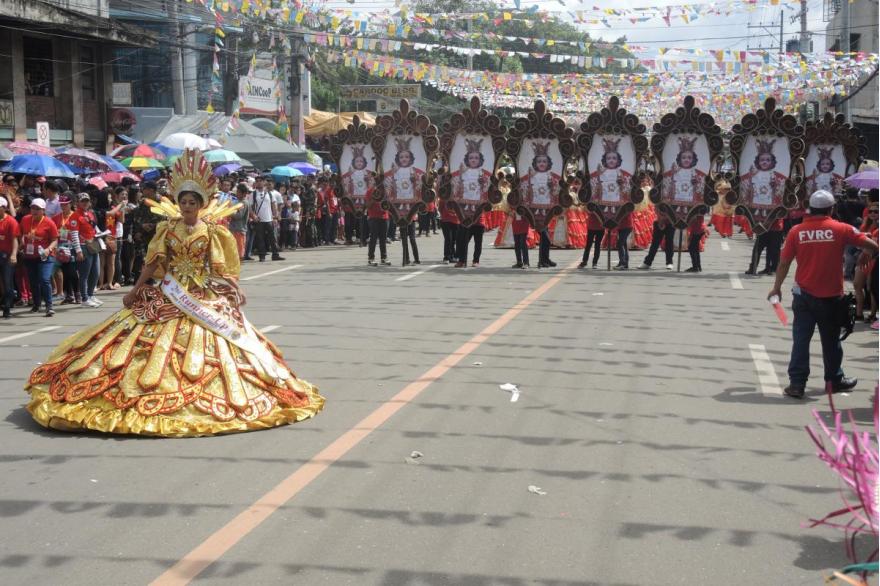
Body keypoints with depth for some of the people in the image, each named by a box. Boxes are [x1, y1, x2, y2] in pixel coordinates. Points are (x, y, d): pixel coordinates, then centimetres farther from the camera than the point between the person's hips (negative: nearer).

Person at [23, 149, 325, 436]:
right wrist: (135, 290, -1)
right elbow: (153, 262, 3)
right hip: (167, 294, 2)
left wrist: (231, 294, -10)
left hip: (204, 296, -2)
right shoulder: (168, 228, 4)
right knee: (157, 341, -3)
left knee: (203, 344, -6)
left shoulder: (211, 230, -2)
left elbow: (219, 268, -1)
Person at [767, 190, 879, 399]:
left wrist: (777, 288, 10)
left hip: (804, 295, 0)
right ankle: (835, 380, 29)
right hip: (831, 296, 0)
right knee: (831, 340, 15)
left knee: (801, 340, 5)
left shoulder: (797, 231, -5)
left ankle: (796, 384, 1)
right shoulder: (840, 229, -8)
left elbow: (784, 262, -2)